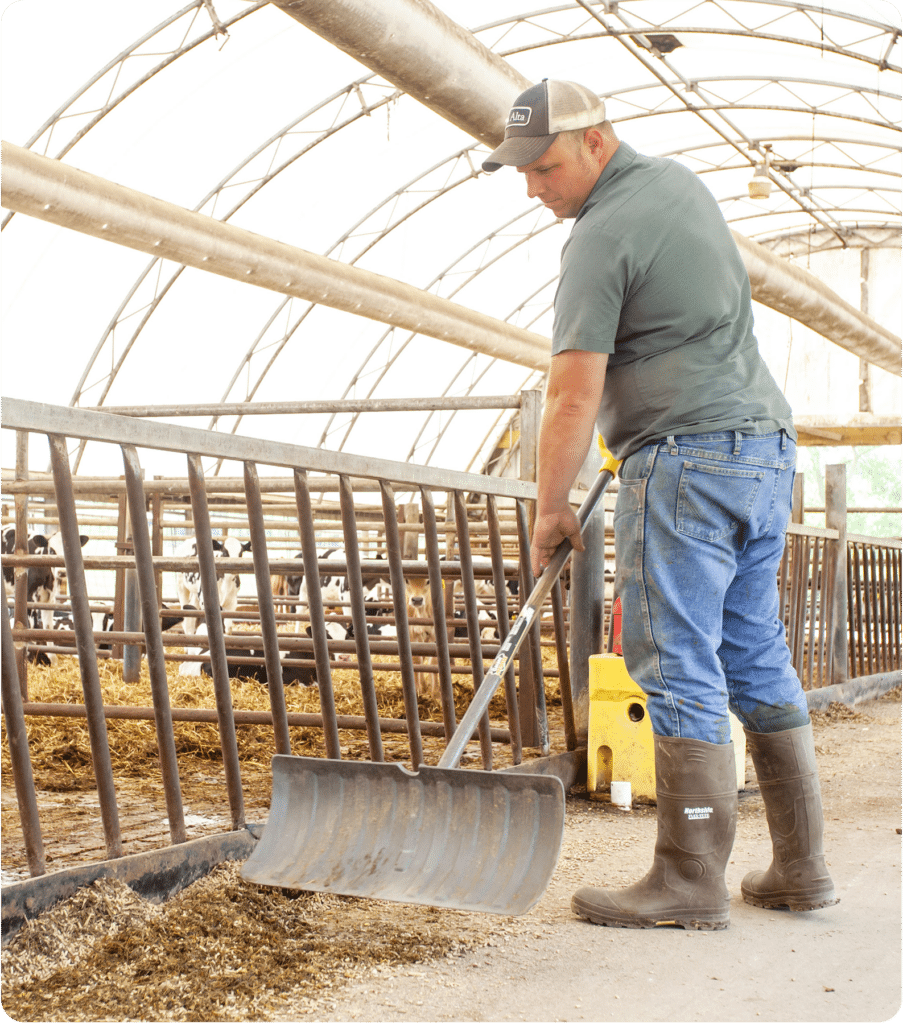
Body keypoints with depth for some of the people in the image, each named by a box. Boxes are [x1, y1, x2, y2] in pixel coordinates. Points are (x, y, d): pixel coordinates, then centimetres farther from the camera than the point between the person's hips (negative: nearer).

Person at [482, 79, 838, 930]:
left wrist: (549, 507, -5)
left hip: (688, 455, -9)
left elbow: (575, 395, -15)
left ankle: (691, 880, -2)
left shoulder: (602, 237, -11)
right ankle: (800, 868, 16)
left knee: (679, 668, -6)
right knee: (757, 658, 11)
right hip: (766, 443, 10)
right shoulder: (680, 182, 18)